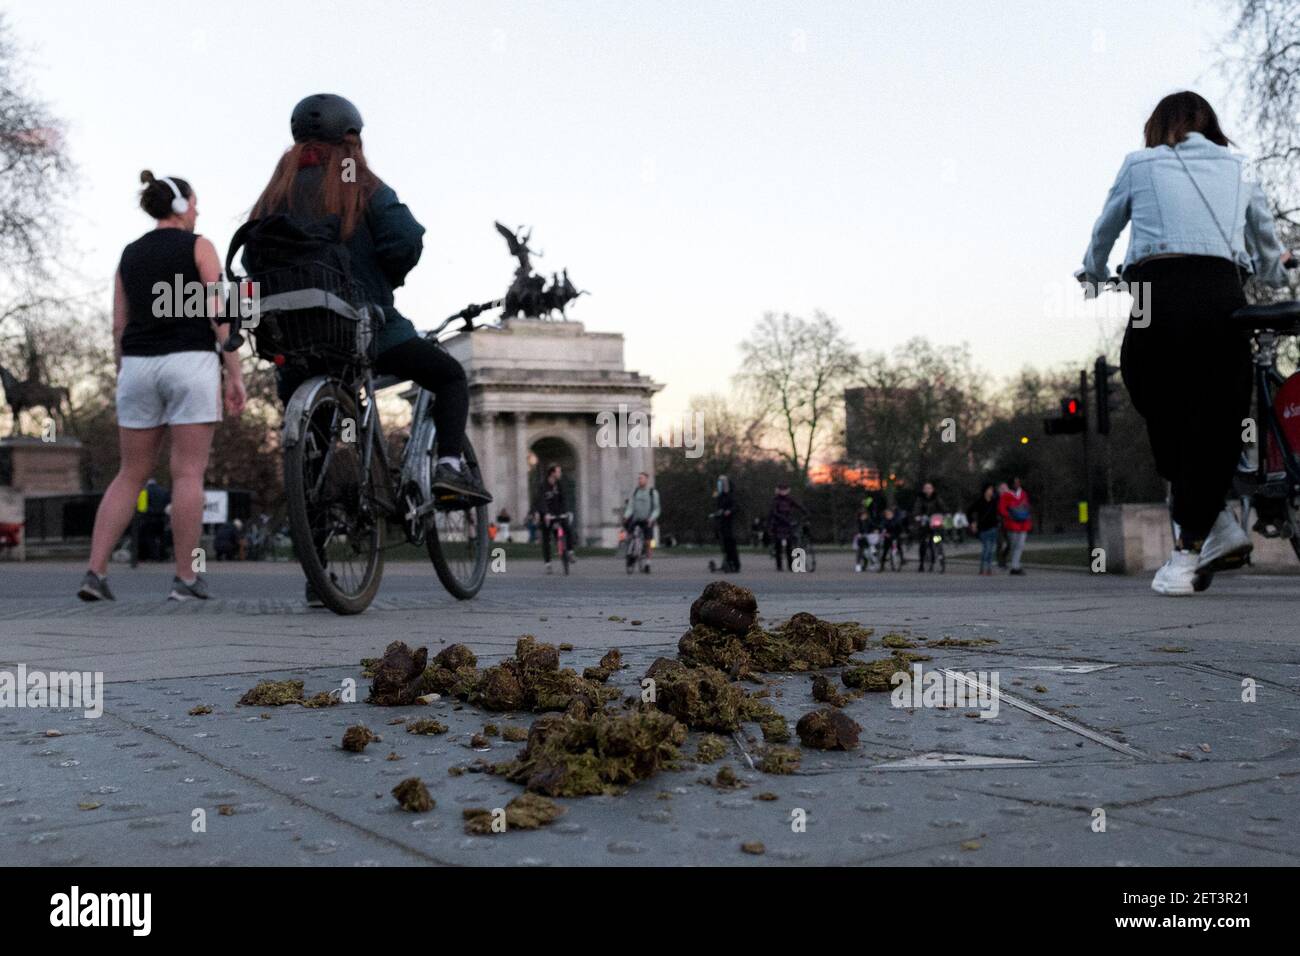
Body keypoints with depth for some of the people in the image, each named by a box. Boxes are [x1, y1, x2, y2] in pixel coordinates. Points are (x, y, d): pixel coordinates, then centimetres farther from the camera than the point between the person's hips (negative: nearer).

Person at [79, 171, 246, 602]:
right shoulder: (198, 246, 0)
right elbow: (220, 315, -8)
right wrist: (236, 375, -7)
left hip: (139, 368, 5)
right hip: (190, 364, -5)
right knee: (188, 473, -2)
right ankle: (185, 579, -1)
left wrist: (123, 384, 18)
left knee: (131, 475, 9)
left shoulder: (130, 254, 14)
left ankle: (95, 572, 0)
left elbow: (119, 329, 12)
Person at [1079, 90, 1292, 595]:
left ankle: (1216, 524, 5)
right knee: (1216, 424, 6)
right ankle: (1188, 553, 2)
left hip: (1160, 294, -2)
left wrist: (1092, 278, 51)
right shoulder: (1238, 170, 23)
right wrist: (1274, 275, 58)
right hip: (1225, 299, 2)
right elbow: (1268, 248, 35)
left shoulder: (1139, 164, 17)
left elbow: (1104, 231, 30)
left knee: (1163, 418, 13)